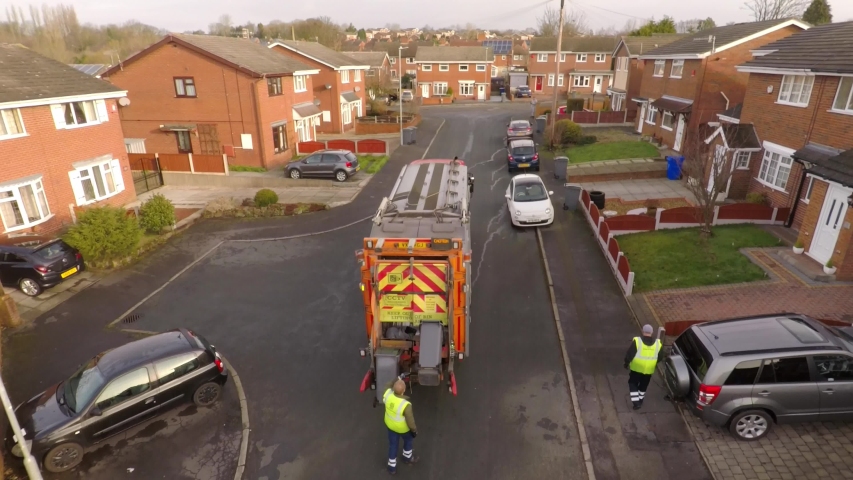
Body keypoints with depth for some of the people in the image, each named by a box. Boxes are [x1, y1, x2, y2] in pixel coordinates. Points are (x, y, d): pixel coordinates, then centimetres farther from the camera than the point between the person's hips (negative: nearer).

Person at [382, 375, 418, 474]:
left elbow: (388, 386, -3)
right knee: (408, 438, 30)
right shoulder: (406, 405, -41)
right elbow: (410, 421, -26)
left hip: (390, 424, 4)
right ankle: (407, 457, 55)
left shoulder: (388, 394, -29)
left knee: (393, 444, 26)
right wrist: (414, 430, -7)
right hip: (403, 427, -4)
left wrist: (399, 378, 2)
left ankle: (392, 466, 43)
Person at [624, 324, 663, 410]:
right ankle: (640, 400, 38)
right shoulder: (657, 343, -7)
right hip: (649, 370, 3)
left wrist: (626, 363, 3)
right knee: (643, 385, 24)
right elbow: (660, 357, 4)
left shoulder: (637, 341, -18)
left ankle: (636, 402, 8)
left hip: (636, 368, -3)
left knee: (633, 384, 15)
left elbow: (629, 354, -14)